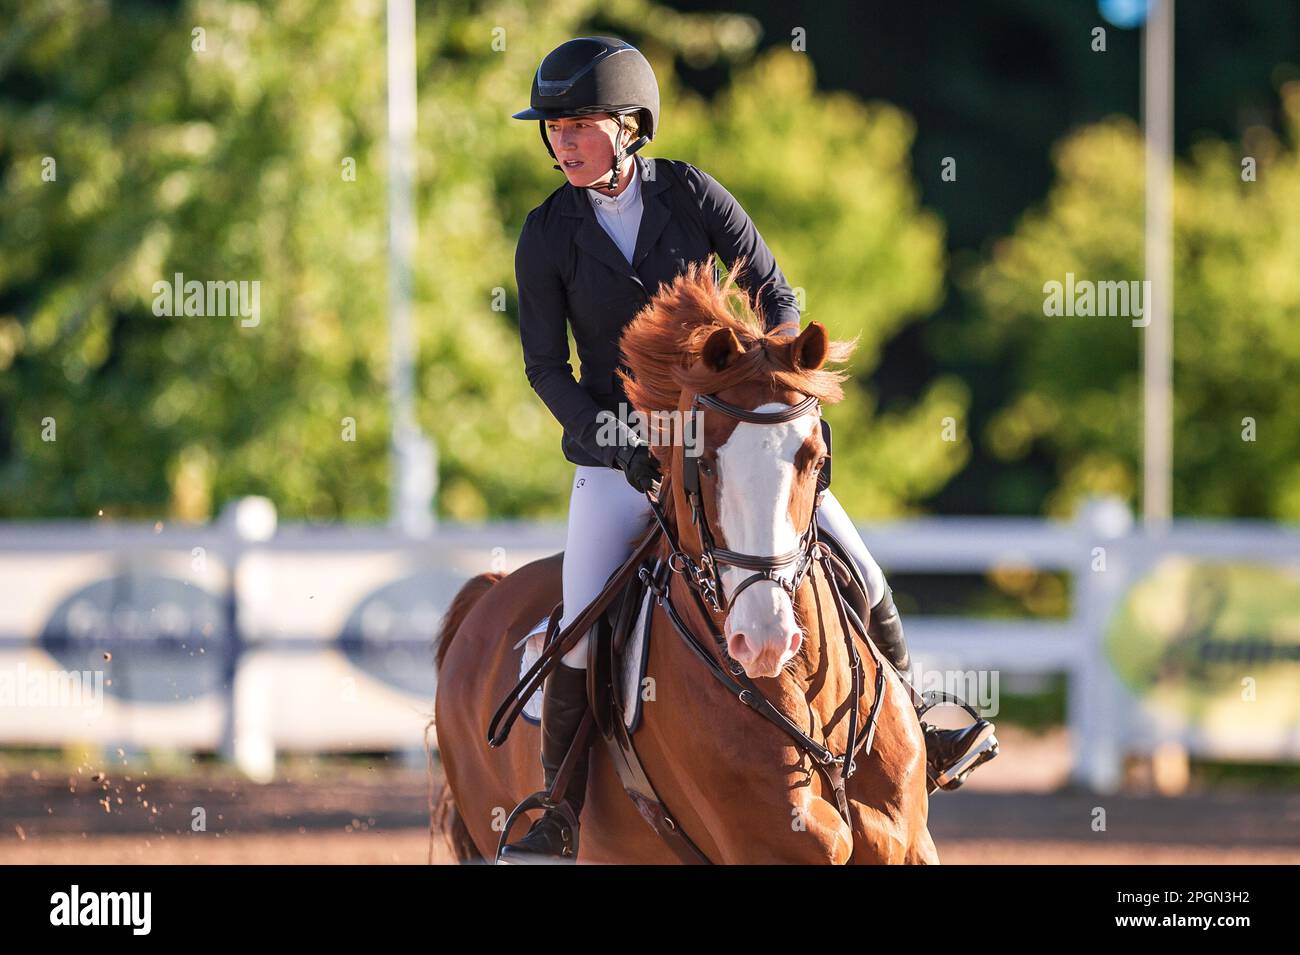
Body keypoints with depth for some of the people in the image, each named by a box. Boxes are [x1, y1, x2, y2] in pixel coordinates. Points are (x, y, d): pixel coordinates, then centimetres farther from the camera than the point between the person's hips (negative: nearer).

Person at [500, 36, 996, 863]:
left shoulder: (693, 196, -5)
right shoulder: (549, 235, -6)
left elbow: (775, 299, -2)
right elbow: (546, 367, -5)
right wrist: (617, 444, -17)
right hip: (616, 445, -1)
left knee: (856, 568, -3)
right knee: (582, 625, -16)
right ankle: (560, 812, -3)